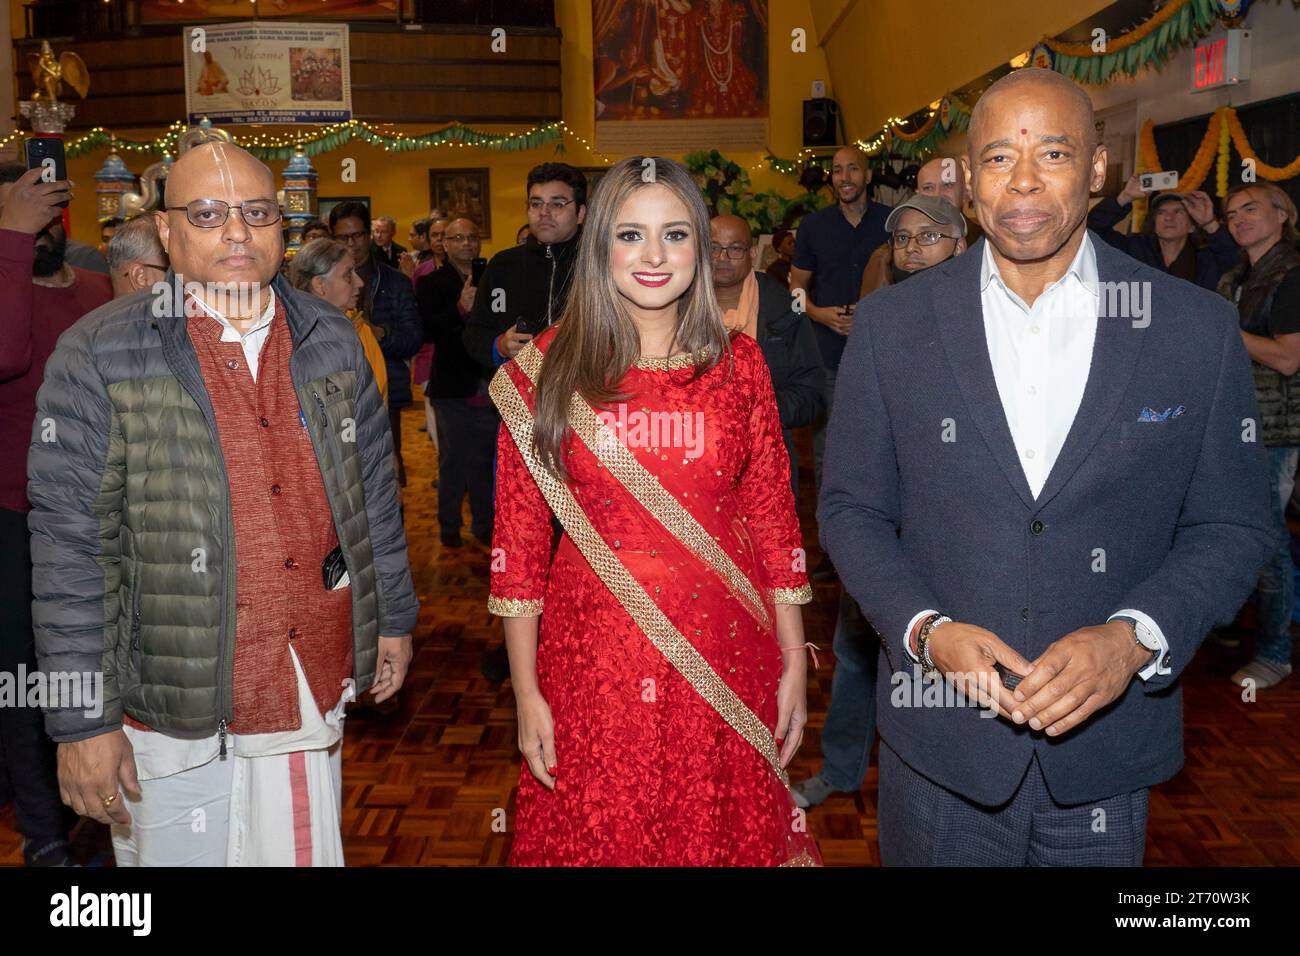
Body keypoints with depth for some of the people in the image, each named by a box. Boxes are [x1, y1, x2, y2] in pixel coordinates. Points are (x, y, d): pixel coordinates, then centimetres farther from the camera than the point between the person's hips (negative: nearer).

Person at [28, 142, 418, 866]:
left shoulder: (332, 341, 5)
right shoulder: (100, 356, -8)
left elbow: (376, 488, 13)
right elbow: (69, 546, -9)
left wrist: (394, 617, 15)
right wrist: (83, 721, -9)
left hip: (315, 698, 4)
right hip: (173, 718, -3)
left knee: (309, 854, 16)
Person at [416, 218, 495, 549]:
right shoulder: (432, 283, -1)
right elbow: (427, 331, -15)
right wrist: (460, 309, -27)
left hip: (490, 388, 3)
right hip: (454, 390, -3)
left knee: (486, 462, 11)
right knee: (453, 462, 5)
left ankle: (484, 526, 23)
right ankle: (449, 527, 18)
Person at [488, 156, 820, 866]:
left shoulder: (739, 362, 2)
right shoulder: (545, 369, -4)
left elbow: (774, 518, 5)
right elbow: (518, 542, -2)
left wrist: (794, 663, 4)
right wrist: (526, 692, -3)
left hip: (726, 655, 2)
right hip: (596, 657, -1)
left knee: (727, 838, 14)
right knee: (597, 839, 12)